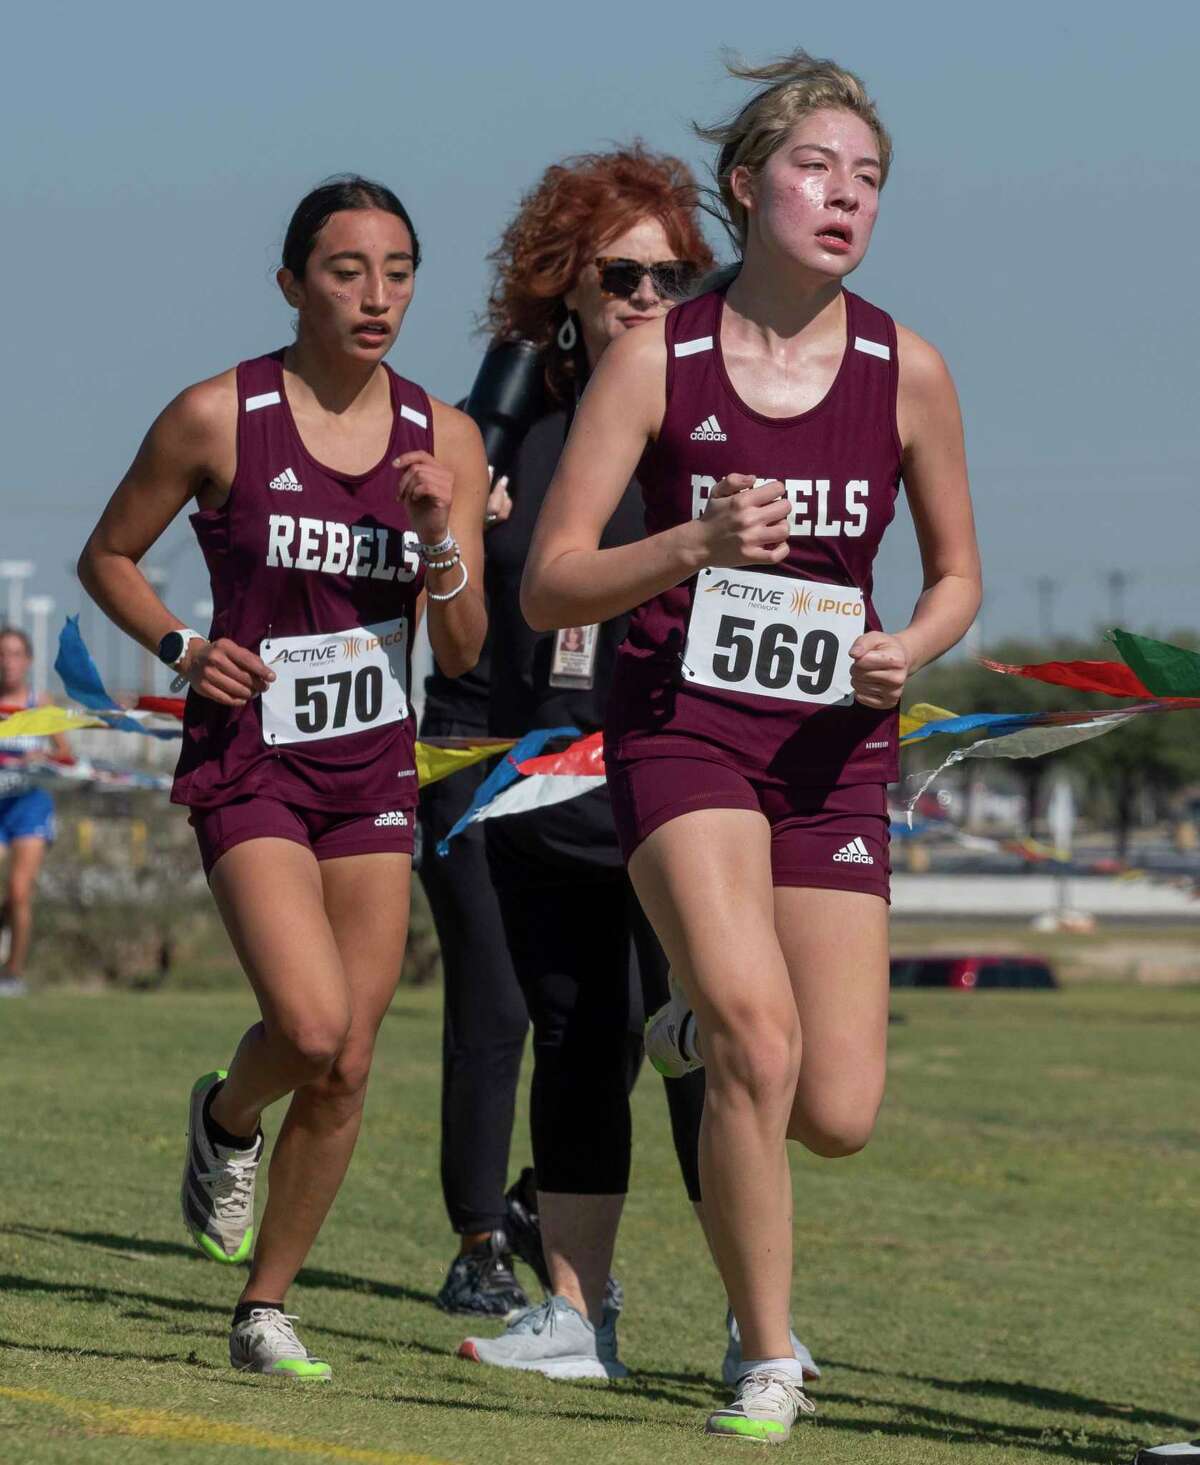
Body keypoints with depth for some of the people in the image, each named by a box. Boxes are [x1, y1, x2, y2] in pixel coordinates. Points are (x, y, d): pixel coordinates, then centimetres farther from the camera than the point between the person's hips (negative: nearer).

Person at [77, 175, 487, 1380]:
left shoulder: (444, 439, 1)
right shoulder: (218, 418, -9)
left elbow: (461, 651, 2)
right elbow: (107, 558, 5)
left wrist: (438, 537, -15)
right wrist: (181, 648, -12)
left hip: (374, 773, 4)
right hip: (249, 763, -4)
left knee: (346, 1069, 2)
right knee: (309, 1024, -22)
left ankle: (265, 1308, 18)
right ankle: (226, 1121, 13)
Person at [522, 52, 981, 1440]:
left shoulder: (907, 371, 1)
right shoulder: (655, 358, -5)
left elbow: (957, 574, 14)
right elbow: (547, 585, -5)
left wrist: (908, 651, -8)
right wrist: (694, 543, -23)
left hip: (833, 746, 3)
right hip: (682, 726, -3)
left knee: (835, 1115, -3)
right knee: (758, 1040, -24)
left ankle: (704, 1028, 33)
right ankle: (768, 1365, -8)